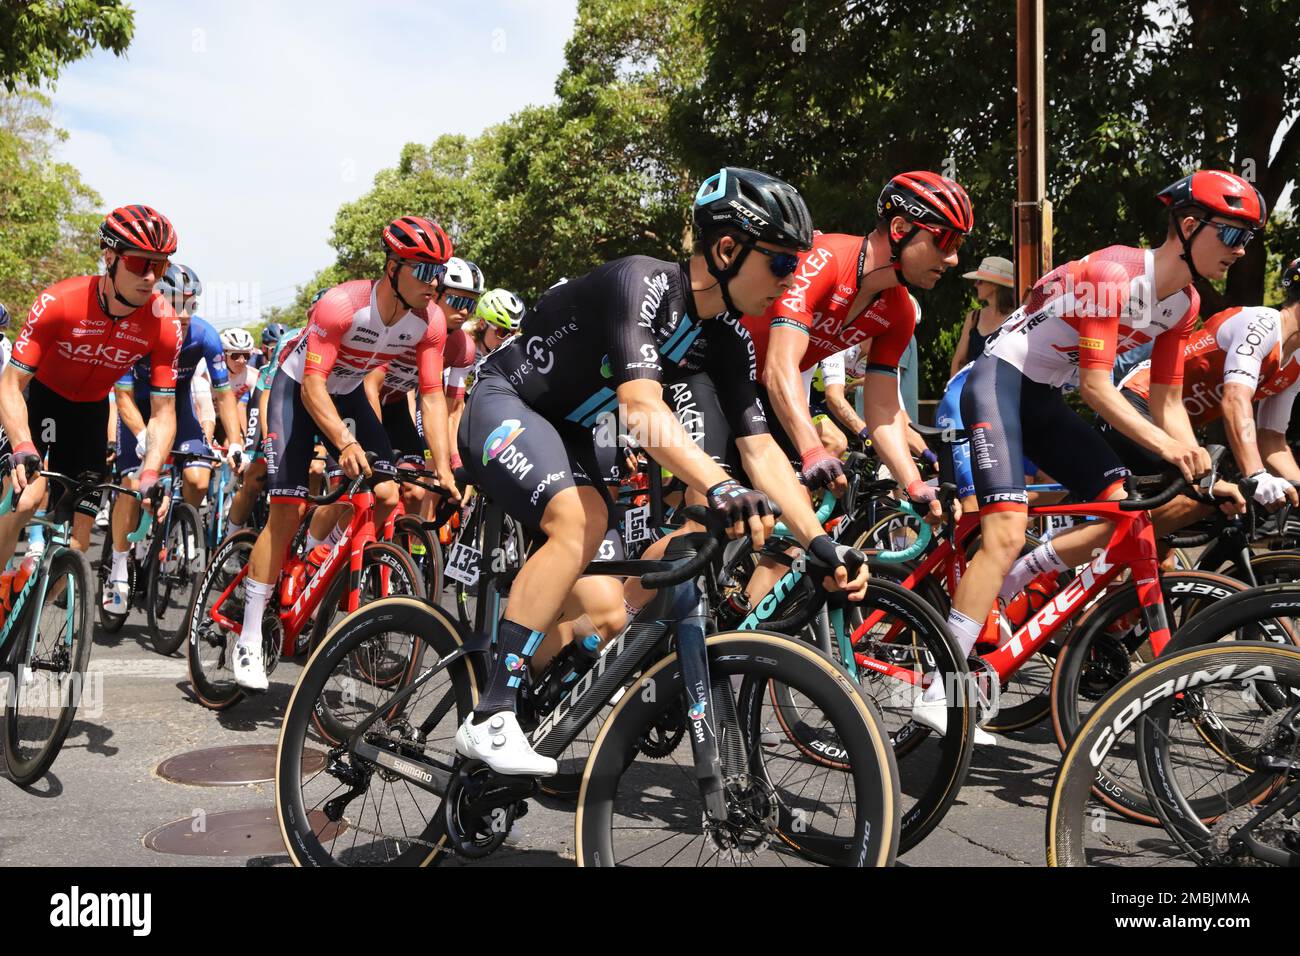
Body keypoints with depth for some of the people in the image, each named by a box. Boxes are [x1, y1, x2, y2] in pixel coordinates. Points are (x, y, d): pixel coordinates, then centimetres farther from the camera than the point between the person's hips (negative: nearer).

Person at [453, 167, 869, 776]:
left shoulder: (728, 340, -3)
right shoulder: (641, 284, -26)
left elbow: (760, 449, -8)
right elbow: (642, 405, -39)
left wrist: (824, 546, -18)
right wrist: (722, 488, -53)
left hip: (566, 431, 8)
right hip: (504, 404, -8)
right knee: (579, 521, -34)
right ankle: (489, 721, -28)